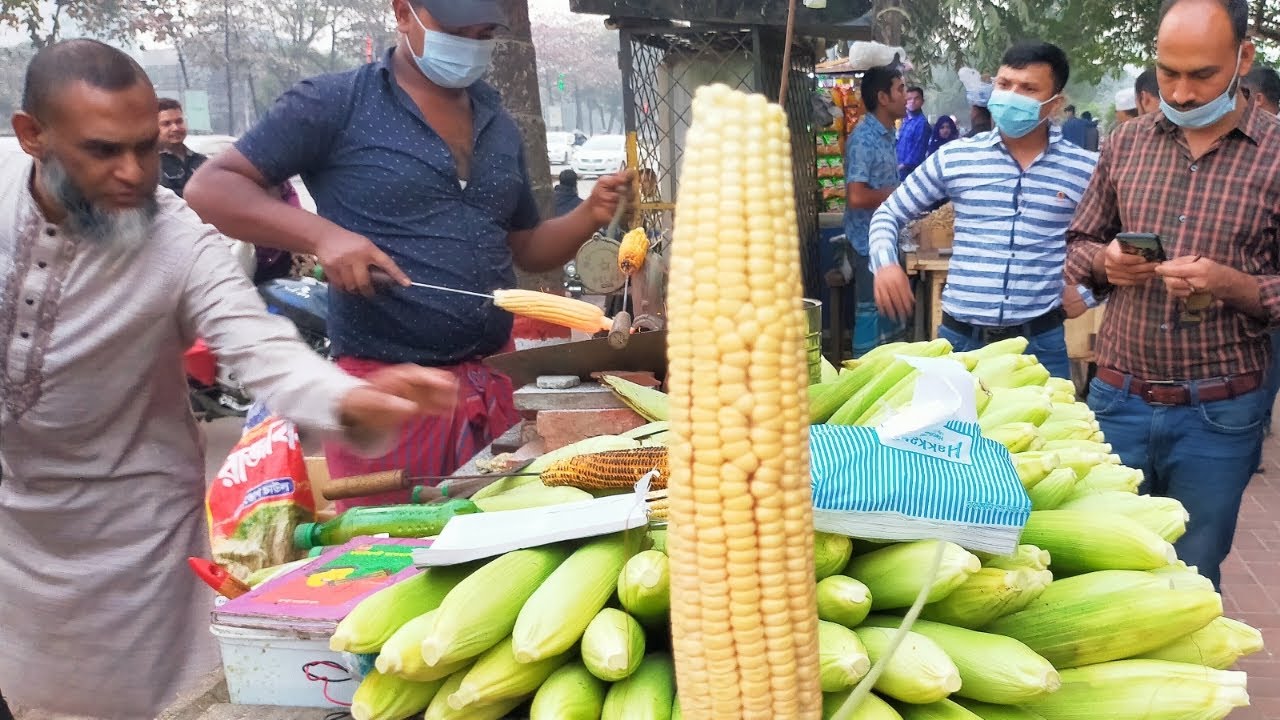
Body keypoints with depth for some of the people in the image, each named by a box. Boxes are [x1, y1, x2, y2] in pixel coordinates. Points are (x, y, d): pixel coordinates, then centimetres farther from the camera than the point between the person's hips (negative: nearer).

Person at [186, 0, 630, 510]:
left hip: (494, 381, 5)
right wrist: (322, 234, -22)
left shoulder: (499, 126, 13)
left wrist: (589, 217, 1)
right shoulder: (335, 104, -5)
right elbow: (210, 189, -7)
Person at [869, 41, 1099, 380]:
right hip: (959, 337, 1)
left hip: (1040, 342, -1)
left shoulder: (1085, 169, 0)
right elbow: (888, 214, 11)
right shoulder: (953, 158, 3)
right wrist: (885, 263, -7)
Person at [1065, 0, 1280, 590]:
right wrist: (1104, 262, -9)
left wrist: (1232, 285, -23)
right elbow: (1079, 245, 13)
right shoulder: (1127, 143, 4)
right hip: (1118, 401, 3)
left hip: (1217, 415, -2)